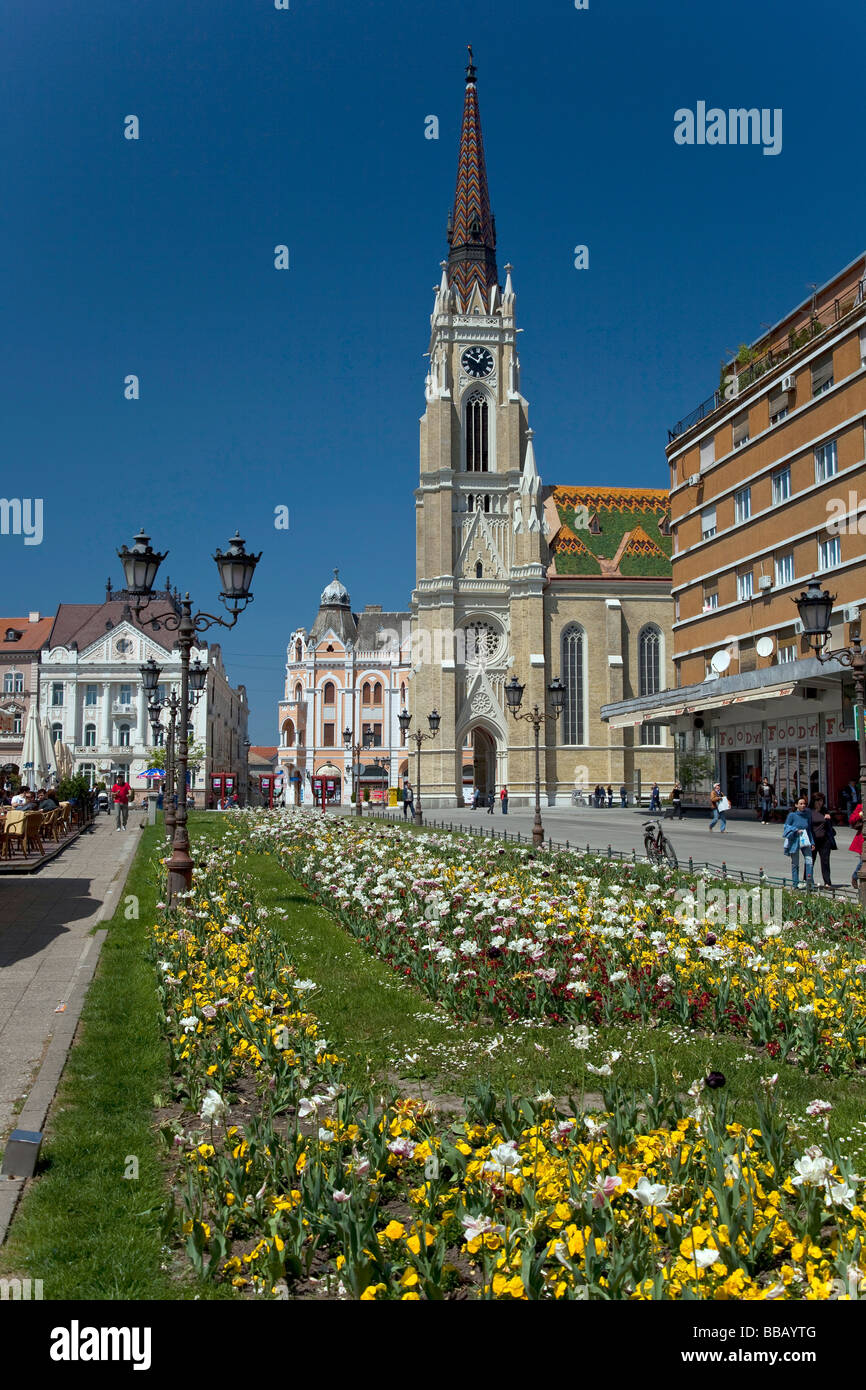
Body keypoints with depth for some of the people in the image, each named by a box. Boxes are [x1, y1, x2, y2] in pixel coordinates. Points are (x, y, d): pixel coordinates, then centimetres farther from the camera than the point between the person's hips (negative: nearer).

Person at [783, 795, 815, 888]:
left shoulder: (807, 815, 7)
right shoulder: (792, 815, -4)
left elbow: (809, 830, 15)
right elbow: (786, 826, -2)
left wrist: (812, 842, 12)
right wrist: (796, 830, -15)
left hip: (805, 841, 3)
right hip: (795, 841, -3)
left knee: (809, 860, -13)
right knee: (795, 863, 4)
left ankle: (809, 881, -10)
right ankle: (795, 884, 13)